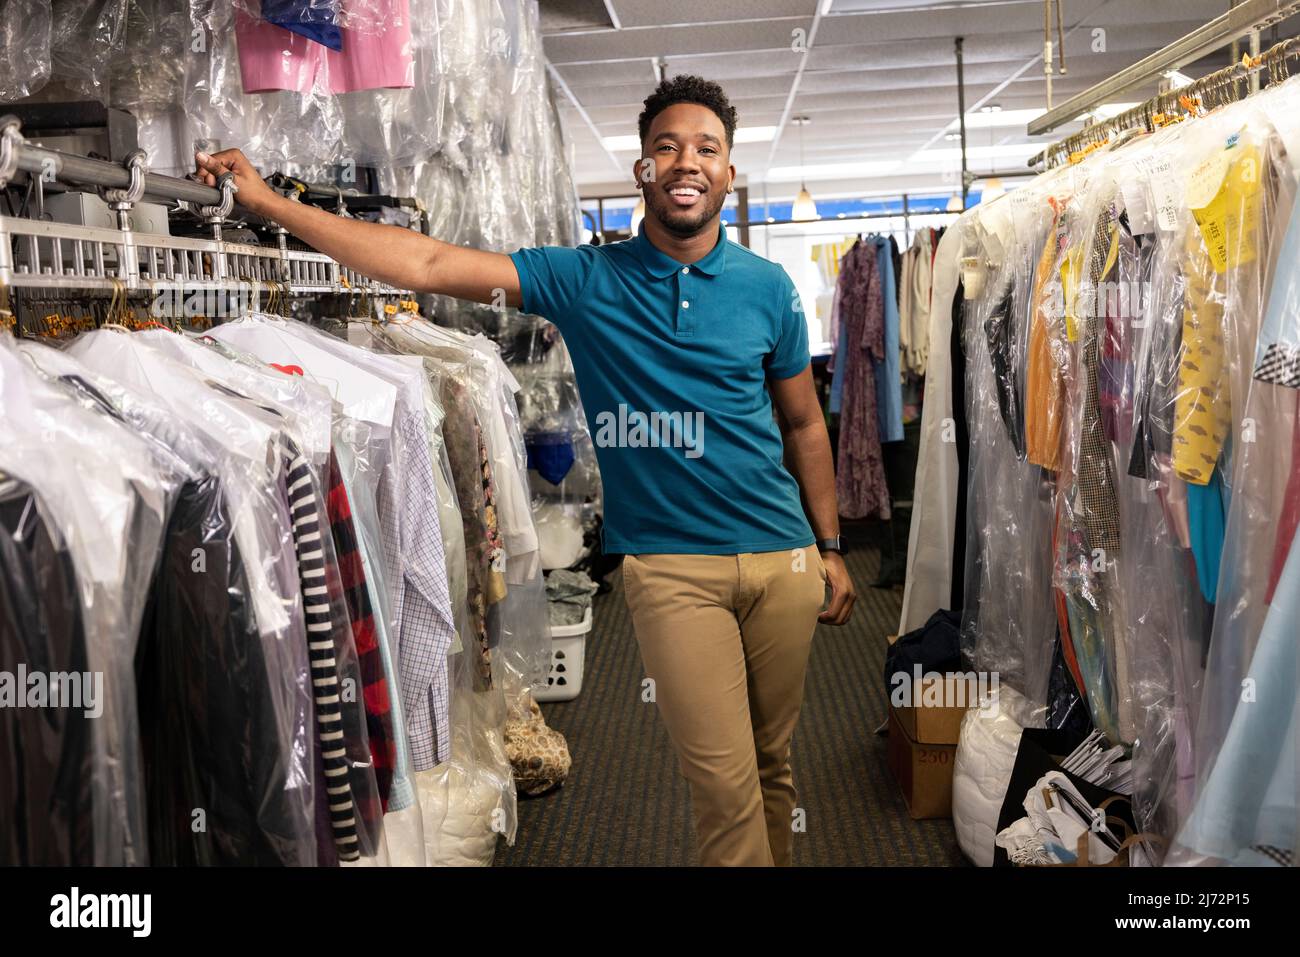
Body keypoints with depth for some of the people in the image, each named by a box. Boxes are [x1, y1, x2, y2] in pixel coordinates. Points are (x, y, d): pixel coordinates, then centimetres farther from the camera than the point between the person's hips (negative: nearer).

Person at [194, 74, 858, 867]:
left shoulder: (768, 287, 3)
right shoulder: (587, 280, -3)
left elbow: (804, 423, 11)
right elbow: (426, 266, -8)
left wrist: (831, 549, 10)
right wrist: (269, 202, -11)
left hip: (783, 557, 2)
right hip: (671, 564, -2)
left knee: (772, 761, 15)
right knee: (724, 779, -1)